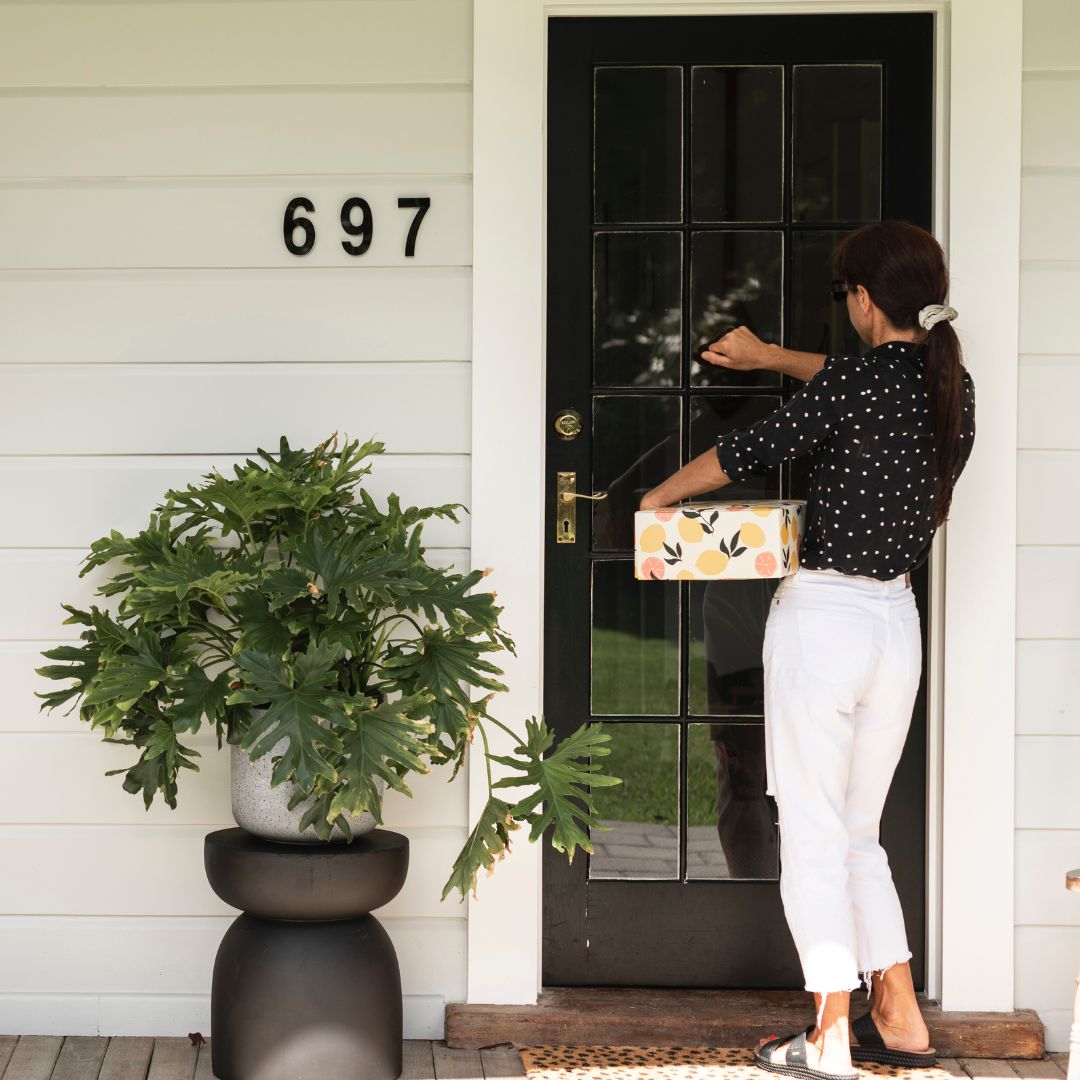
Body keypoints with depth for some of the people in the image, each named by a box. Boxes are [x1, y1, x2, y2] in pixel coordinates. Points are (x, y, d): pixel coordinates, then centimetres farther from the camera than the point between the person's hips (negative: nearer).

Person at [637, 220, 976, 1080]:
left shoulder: (854, 381, -16)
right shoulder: (953, 386, 6)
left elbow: (745, 454, -8)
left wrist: (658, 496, 9)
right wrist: (770, 357, 36)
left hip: (824, 617, -7)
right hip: (898, 623, 7)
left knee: (814, 837, -1)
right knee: (860, 833, 17)